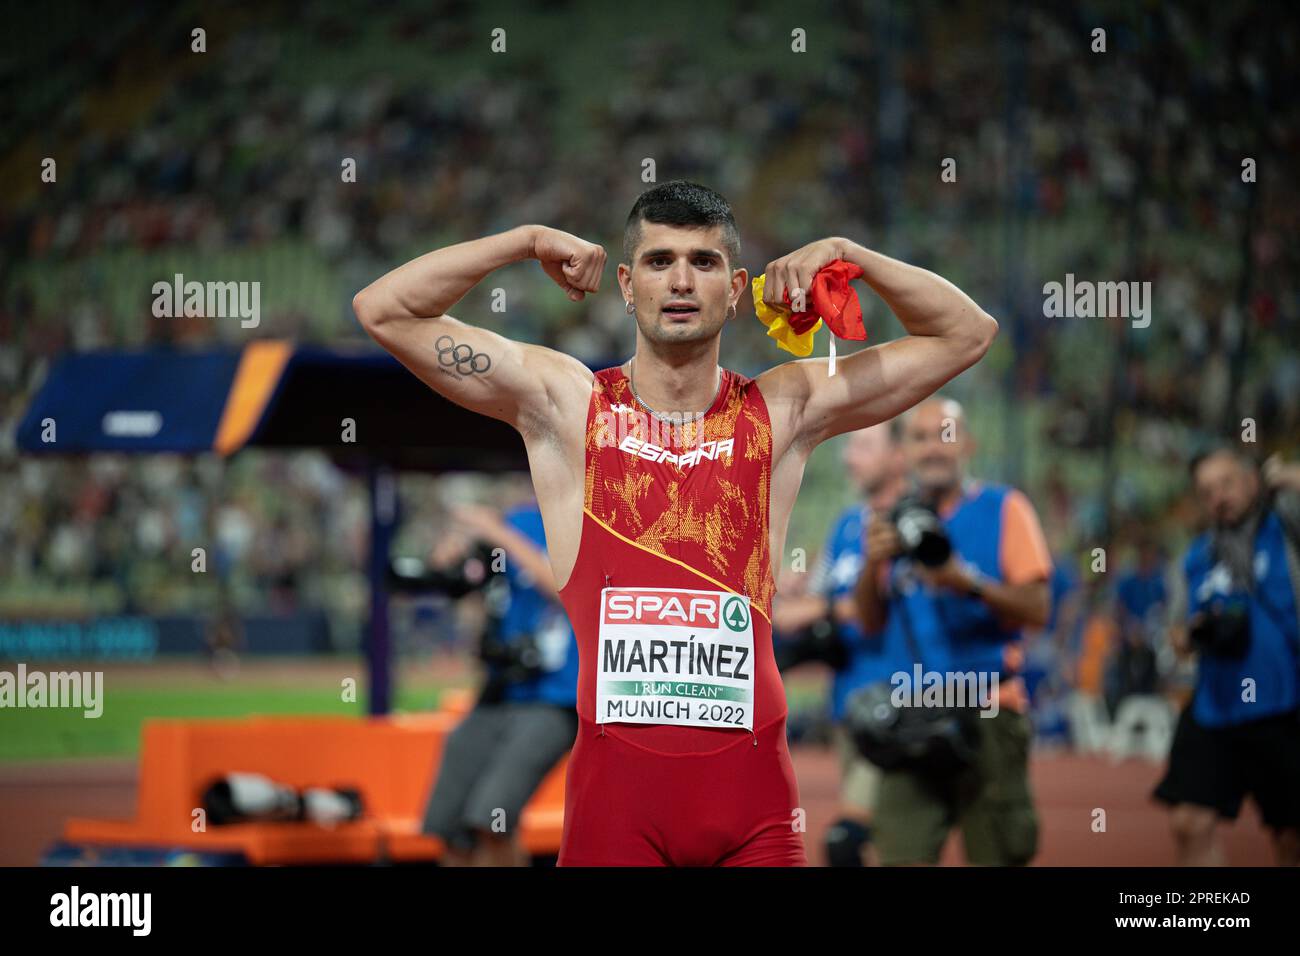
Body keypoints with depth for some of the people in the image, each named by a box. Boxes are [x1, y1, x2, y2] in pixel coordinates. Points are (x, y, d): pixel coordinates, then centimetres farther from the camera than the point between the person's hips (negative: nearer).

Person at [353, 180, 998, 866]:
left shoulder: (783, 411, 9)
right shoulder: (567, 403, 6)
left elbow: (966, 333, 15)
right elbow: (383, 311, 3)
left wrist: (843, 254, 4)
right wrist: (532, 241, 1)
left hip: (750, 786, 1)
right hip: (614, 779, -1)